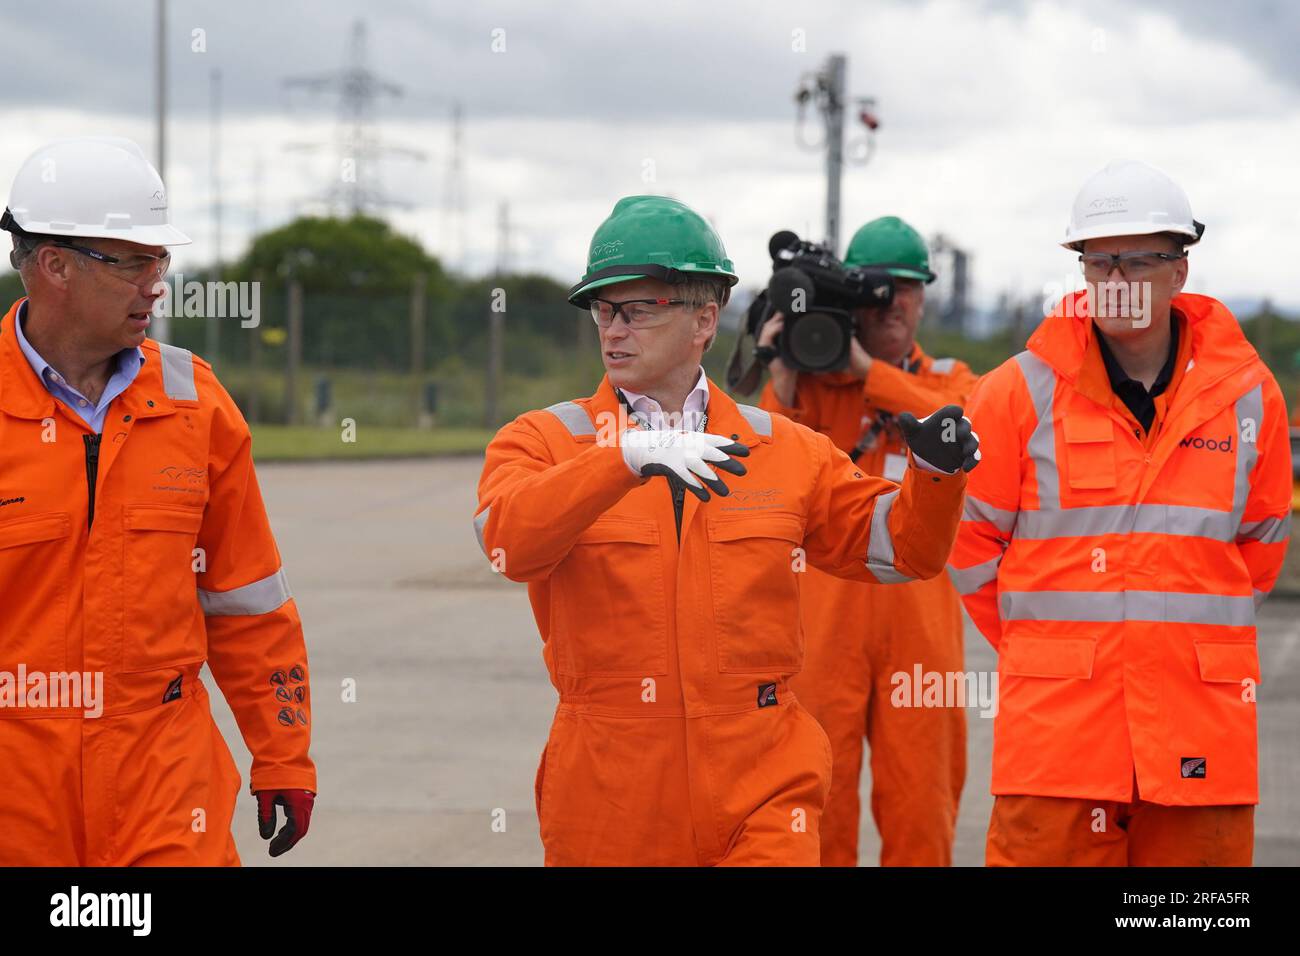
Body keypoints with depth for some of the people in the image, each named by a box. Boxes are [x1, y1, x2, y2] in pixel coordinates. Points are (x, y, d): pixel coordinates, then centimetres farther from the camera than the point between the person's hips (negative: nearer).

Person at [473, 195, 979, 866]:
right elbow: (510, 541, -19)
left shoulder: (787, 452, 10)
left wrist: (934, 473, -6)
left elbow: (898, 544, 14)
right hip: (608, 797, -1)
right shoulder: (545, 441, 2)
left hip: (760, 786, 1)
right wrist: (628, 455, -33)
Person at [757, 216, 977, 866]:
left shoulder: (950, 380, 14)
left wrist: (870, 371, -15)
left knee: (920, 799, 5)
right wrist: (782, 377, -16)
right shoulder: (813, 378, 8)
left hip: (918, 616, 2)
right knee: (817, 793, -1)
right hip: (826, 608, -1)